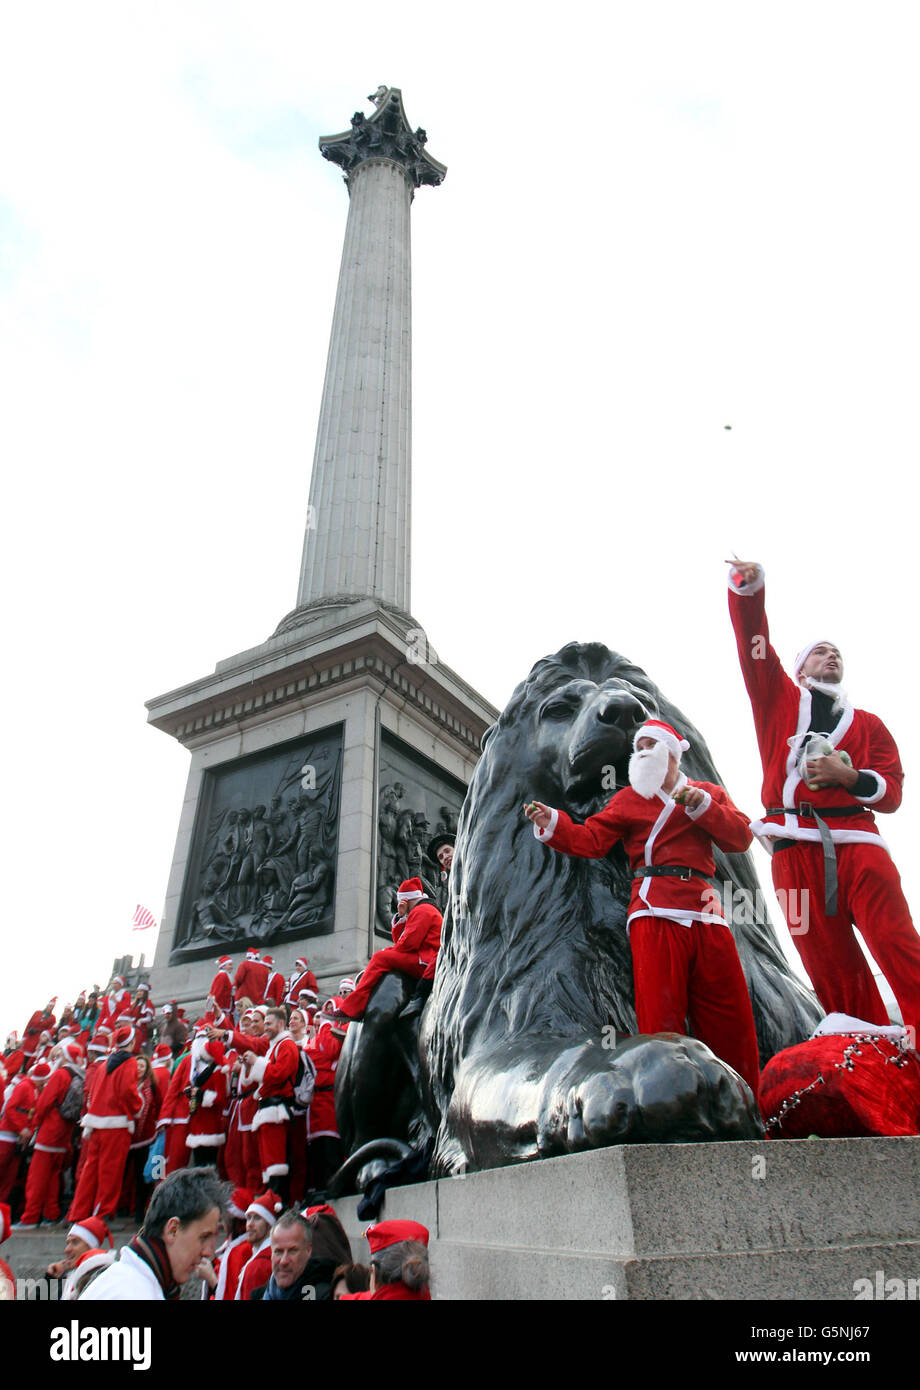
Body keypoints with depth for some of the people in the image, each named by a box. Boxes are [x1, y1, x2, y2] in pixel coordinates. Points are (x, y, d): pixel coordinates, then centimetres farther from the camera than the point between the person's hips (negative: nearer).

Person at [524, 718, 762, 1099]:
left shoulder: (710, 792, 20)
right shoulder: (629, 799, 14)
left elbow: (740, 838, 5)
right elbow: (591, 839, 1)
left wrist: (702, 804, -8)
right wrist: (553, 823, -17)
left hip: (706, 913, 2)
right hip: (655, 913, -2)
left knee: (731, 1022, 3)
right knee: (661, 1022, -7)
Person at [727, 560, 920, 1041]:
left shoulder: (866, 722, 23)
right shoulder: (779, 698, 20)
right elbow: (754, 643, 9)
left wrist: (850, 776, -5)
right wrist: (748, 589, -5)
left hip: (857, 840, 1)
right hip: (796, 847, -1)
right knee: (832, 968, -4)